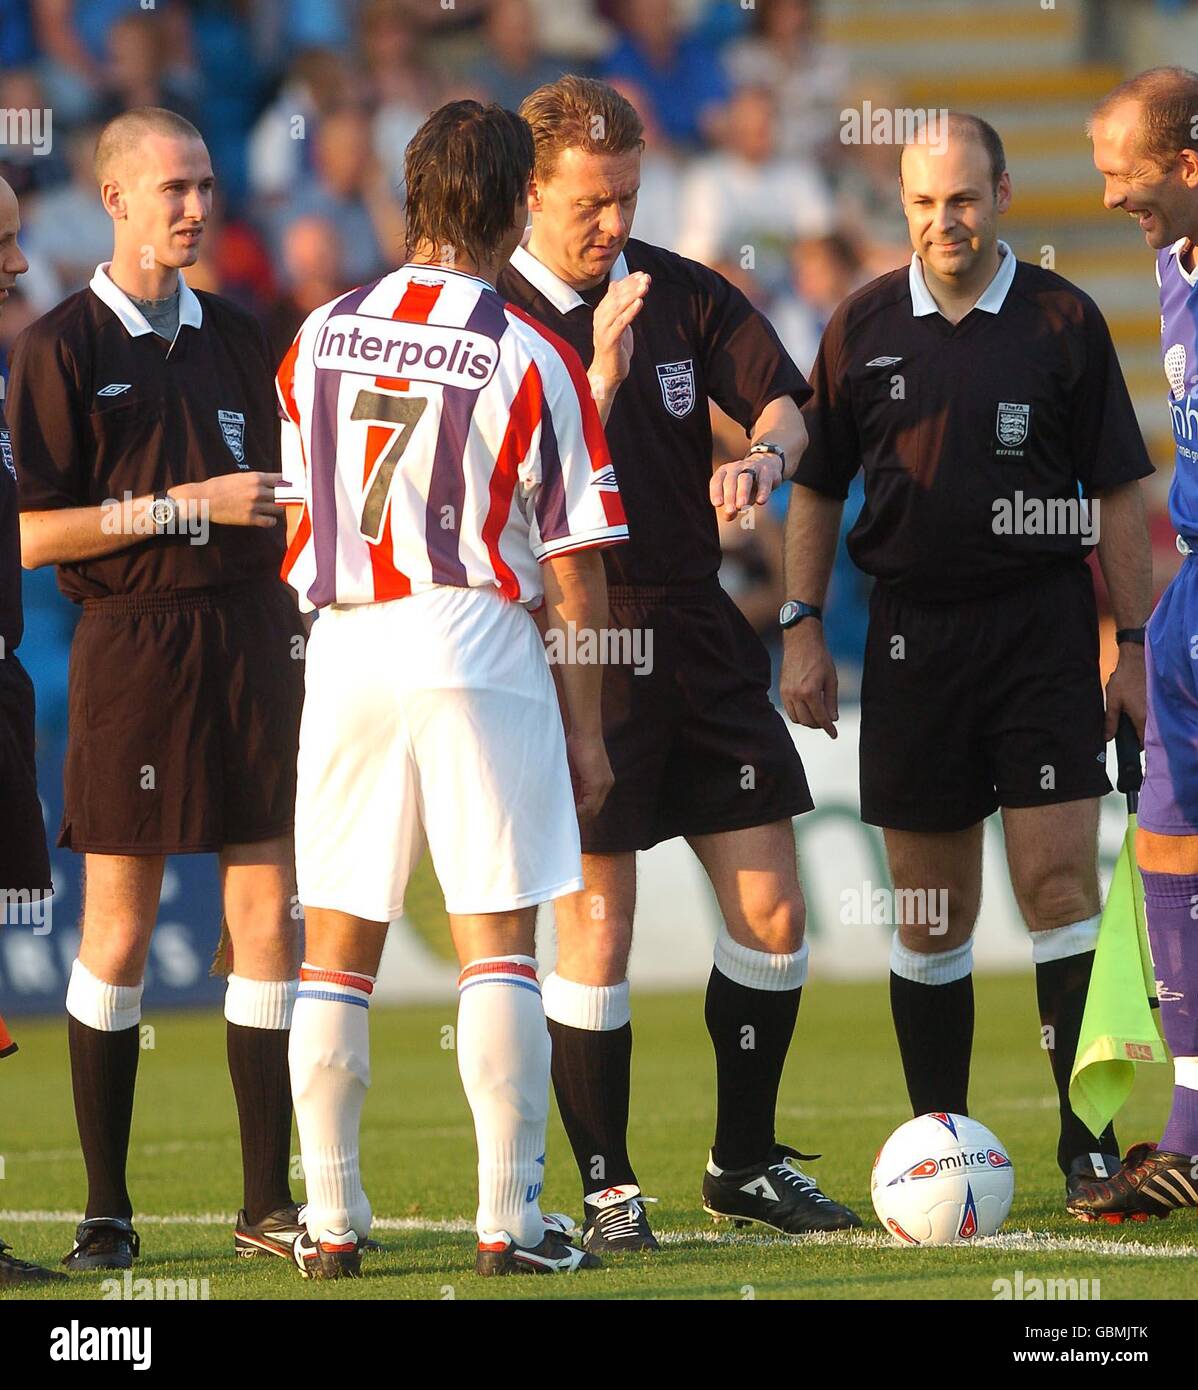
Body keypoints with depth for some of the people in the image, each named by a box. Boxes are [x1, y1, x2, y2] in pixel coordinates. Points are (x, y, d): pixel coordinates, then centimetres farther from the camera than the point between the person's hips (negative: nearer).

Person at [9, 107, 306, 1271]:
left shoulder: (236, 339, 14)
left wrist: (295, 625, 15)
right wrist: (183, 506, -12)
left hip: (250, 640, 5)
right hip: (131, 650, -5)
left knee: (269, 919, 0)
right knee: (118, 932, -1)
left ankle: (268, 1201, 5)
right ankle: (106, 1210, 7)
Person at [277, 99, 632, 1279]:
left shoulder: (320, 338, 5)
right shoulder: (529, 361, -8)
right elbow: (573, 570, -5)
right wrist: (586, 730, 3)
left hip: (341, 648, 4)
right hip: (478, 645, -4)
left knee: (337, 950, 9)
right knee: (498, 940, 0)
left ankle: (329, 1221, 10)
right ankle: (508, 1219, -2)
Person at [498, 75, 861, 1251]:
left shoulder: (682, 294, 8)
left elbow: (781, 398, 2)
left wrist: (765, 454, -20)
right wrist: (598, 379, -24)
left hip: (698, 633, 5)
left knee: (771, 907, 4)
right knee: (596, 921, -6)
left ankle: (744, 1163, 19)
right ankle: (607, 1189, 5)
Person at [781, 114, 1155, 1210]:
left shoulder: (1063, 321, 1)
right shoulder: (863, 327, 7)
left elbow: (1117, 494, 3)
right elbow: (817, 490, 14)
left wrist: (1133, 644, -2)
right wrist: (803, 629, 6)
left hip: (1042, 625, -2)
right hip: (912, 632, 2)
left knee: (1059, 881, -10)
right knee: (929, 912, 5)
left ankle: (1091, 1139, -7)